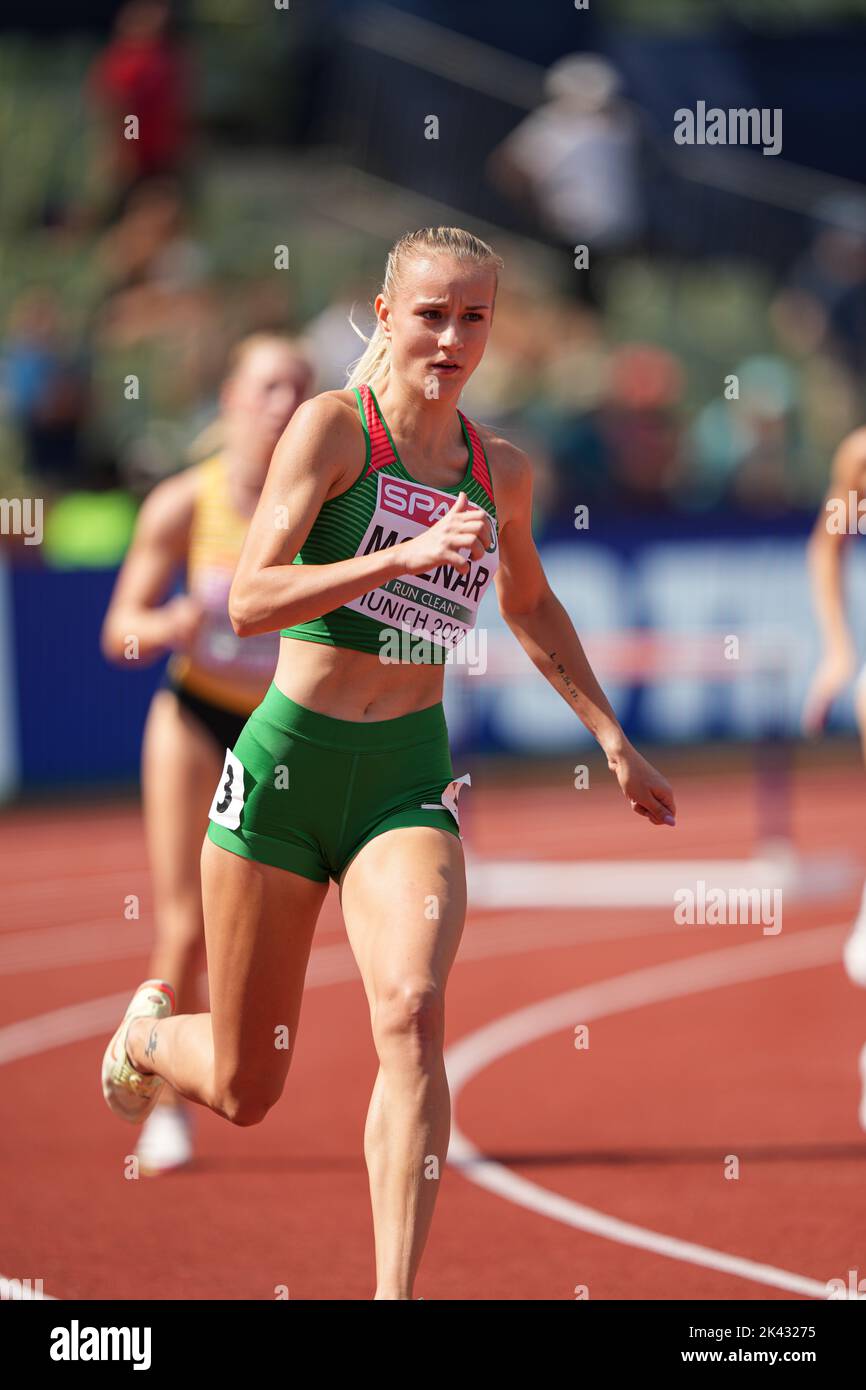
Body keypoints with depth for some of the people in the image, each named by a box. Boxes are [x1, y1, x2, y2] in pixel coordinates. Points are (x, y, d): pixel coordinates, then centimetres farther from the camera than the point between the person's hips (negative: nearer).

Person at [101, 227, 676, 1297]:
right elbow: (249, 602, -19)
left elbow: (531, 605, 28)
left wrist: (613, 738, 26)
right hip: (287, 766, -2)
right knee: (244, 1089, 7)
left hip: (409, 779, 3)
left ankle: (396, 1298, -29)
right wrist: (408, 555, -29)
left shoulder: (502, 472, 7)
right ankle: (150, 1031, 45)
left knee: (412, 1013, -26)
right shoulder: (333, 427, -8)